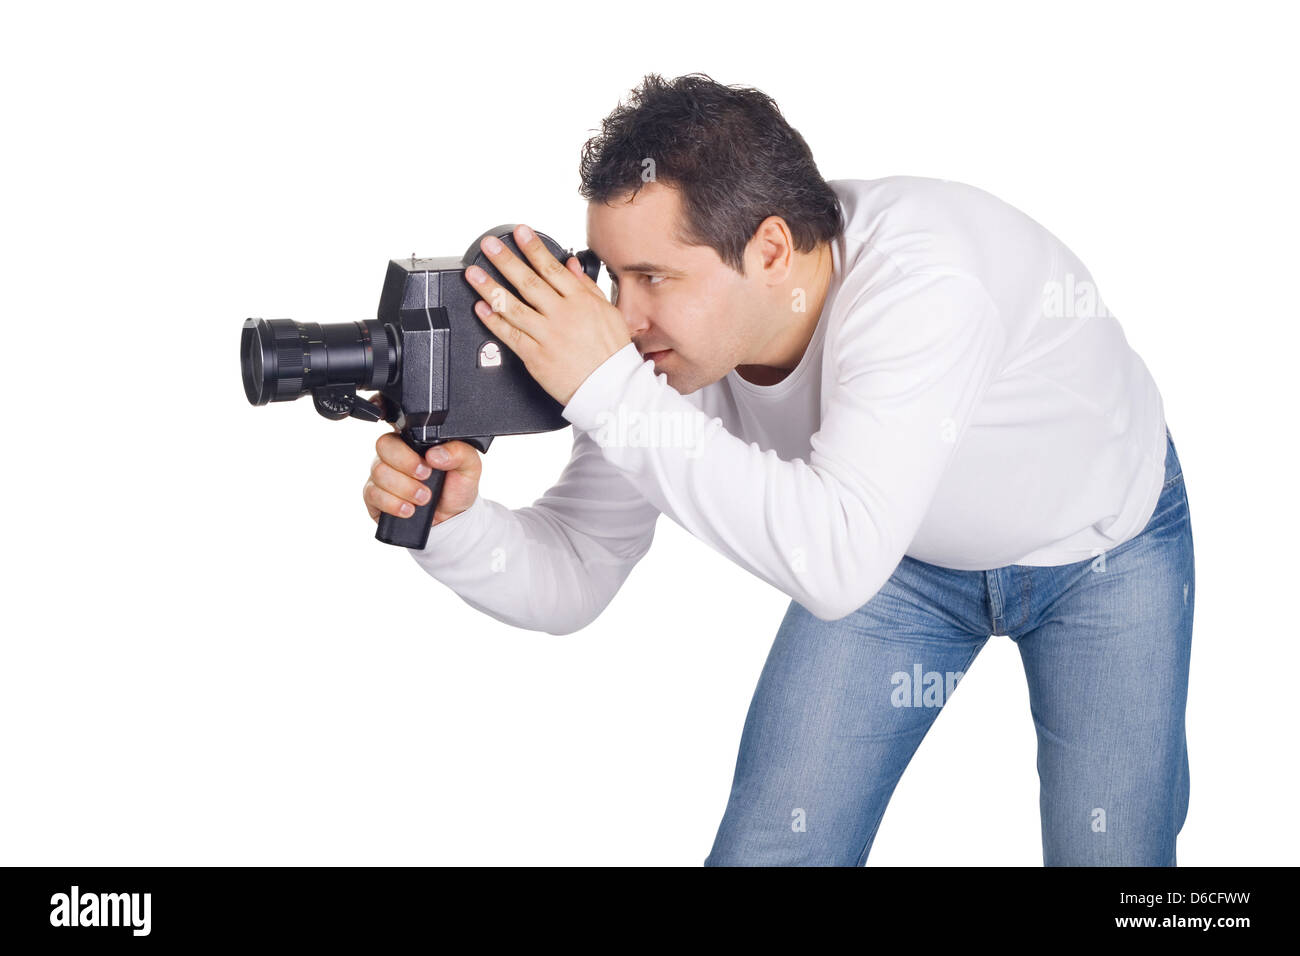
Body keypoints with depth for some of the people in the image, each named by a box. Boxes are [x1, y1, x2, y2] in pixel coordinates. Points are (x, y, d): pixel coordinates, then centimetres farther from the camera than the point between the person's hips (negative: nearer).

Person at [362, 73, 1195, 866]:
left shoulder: (922, 281, -41)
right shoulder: (676, 331, -24)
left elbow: (836, 565, -51)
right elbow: (570, 582, -16)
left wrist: (610, 391, -52)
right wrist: (456, 520, -38)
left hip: (1106, 543, -3)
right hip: (906, 552, 4)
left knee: (1109, 853, -6)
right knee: (768, 849, -2)